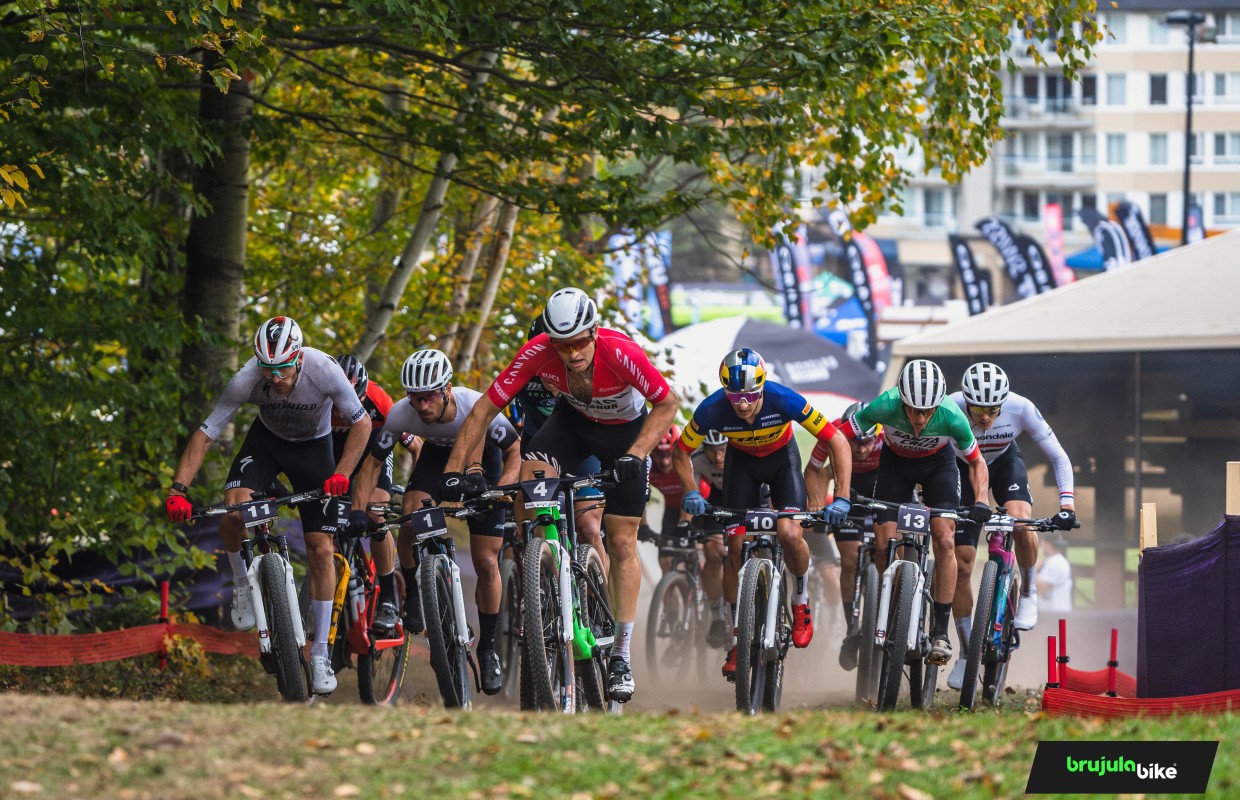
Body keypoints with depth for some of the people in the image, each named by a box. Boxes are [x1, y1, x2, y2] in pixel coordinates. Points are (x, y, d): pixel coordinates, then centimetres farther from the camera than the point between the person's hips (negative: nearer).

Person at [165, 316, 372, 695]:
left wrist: (341, 474, -30)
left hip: (313, 448, -1)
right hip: (266, 440, 1)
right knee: (234, 513, -27)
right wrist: (178, 489, -36)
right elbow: (204, 435, -26)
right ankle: (242, 585, 3)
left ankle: (320, 652, 2)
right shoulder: (246, 380, -31)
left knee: (321, 549, -7)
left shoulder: (324, 372, -33)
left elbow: (361, 423, -18)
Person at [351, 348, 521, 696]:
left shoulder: (476, 407, -36)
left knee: (486, 563, -7)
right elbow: (373, 461, -15)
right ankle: (411, 594, -4)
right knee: (411, 514, -29)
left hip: (482, 457, -2)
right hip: (437, 455, 2)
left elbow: (514, 450, -19)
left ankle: (488, 647, 10)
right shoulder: (401, 414, -31)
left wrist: (503, 490, -34)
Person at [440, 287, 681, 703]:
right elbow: (485, 408, -25)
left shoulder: (621, 353, -37)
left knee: (621, 542, -3)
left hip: (625, 428, -2)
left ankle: (621, 657, 5)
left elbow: (667, 403, -24)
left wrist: (634, 455, -36)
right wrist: (454, 471, -31)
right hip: (572, 420, 2)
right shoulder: (539, 352, -31)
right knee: (529, 476, -28)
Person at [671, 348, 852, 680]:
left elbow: (838, 443, -30)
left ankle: (801, 602, 7)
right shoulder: (712, 410, -33)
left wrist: (842, 499, -37)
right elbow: (681, 453, -14)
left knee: (789, 534, -23)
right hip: (742, 461, 2)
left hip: (782, 457, -2)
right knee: (736, 547, -7)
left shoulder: (783, 400, -37)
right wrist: (691, 492, -29)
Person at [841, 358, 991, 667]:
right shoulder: (885, 407, -37)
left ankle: (940, 631, -12)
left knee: (944, 541, -18)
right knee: (883, 546, -11)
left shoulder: (952, 417, -34)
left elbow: (976, 462, -16)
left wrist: (981, 501, -31)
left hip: (938, 464, -1)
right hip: (895, 462, 1)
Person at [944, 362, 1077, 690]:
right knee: (961, 564, -6)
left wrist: (1066, 503, -31)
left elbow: (1058, 457, -21)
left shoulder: (1021, 409, -31)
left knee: (1019, 519, -33)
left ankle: (1028, 593, -6)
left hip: (1004, 462, 0)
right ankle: (966, 653, 8)